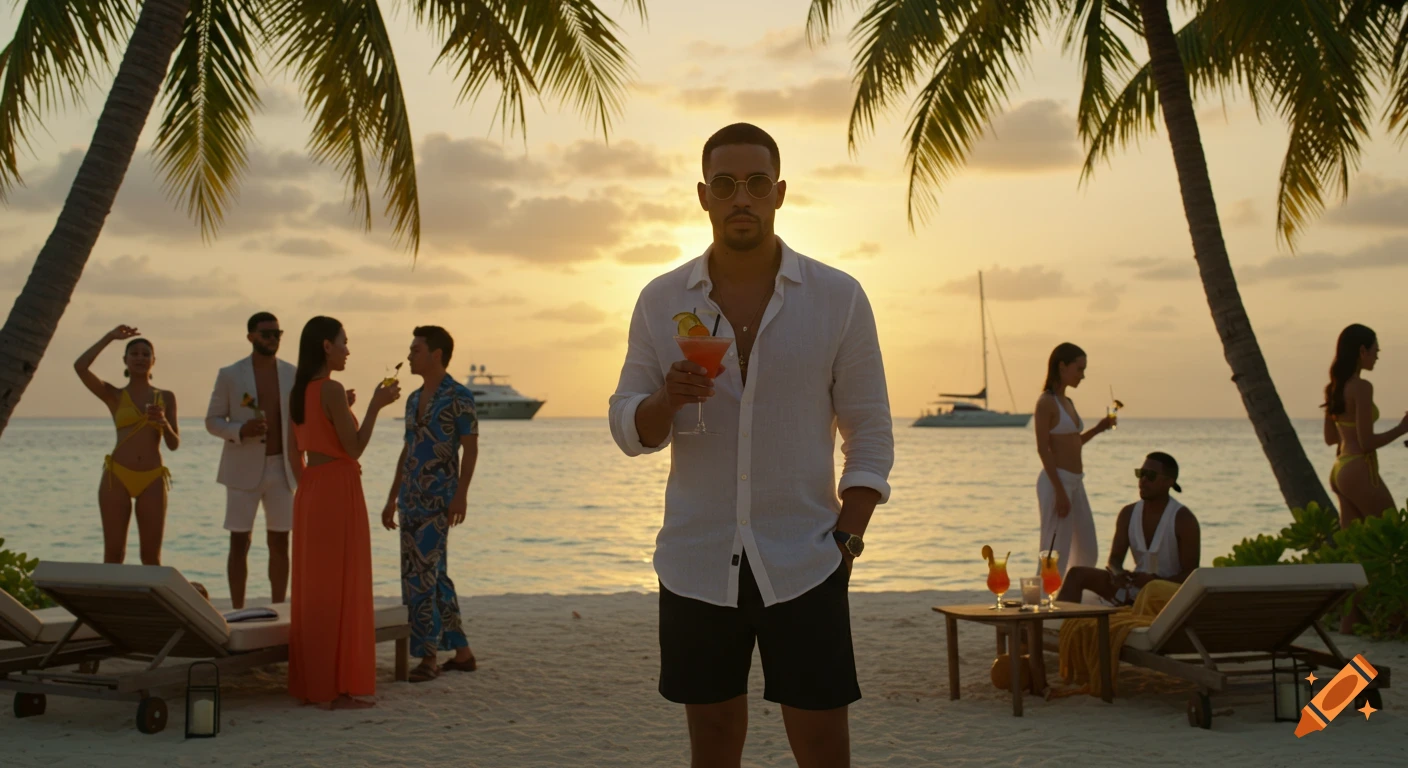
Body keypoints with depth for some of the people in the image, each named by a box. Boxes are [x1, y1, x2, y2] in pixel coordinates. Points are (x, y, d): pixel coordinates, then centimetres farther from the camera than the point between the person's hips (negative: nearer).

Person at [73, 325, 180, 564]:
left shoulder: (166, 398, 12)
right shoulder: (114, 396, 8)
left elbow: (174, 444, 9)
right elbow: (80, 367, -7)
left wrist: (164, 423, -12)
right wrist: (110, 337, 1)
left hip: (152, 480, 1)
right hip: (117, 476, -1)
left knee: (151, 555, 1)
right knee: (113, 553, -1)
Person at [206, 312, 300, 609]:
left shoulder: (293, 374, 6)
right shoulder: (230, 375, 1)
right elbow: (212, 421, 1)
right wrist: (240, 431, -17)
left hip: (281, 468, 2)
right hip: (244, 470, -2)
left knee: (279, 542, 5)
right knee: (240, 542, 0)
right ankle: (238, 612, 6)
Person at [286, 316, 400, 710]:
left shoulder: (299, 391, 11)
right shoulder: (332, 389, -15)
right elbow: (355, 447, -15)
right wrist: (376, 405, -8)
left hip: (309, 489, 9)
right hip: (337, 489, -9)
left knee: (312, 584, 12)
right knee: (340, 586, -4)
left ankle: (310, 682, 18)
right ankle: (335, 687, -1)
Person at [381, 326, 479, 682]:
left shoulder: (458, 396, -8)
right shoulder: (414, 399, 15)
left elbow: (470, 448, -12)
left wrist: (461, 495, -20)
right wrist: (392, 499, 18)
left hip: (439, 499, -8)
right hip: (413, 499, 8)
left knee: (421, 575, -12)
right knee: (434, 576, 10)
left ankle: (428, 657, -4)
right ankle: (462, 652, 18)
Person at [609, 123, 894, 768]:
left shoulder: (839, 298, -1)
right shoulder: (660, 302, 4)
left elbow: (870, 436, 2)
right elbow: (627, 431, 4)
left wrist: (846, 537, -8)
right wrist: (668, 399, -17)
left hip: (804, 566, -2)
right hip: (696, 566, 2)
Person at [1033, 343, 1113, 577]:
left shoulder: (1067, 402, 15)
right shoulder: (1046, 402, -11)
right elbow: (1043, 449, -16)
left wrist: (1098, 429, 10)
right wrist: (1059, 492, -20)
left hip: (1075, 482, 9)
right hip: (1057, 481, -9)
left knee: (1087, 553, 13)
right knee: (1055, 552, -5)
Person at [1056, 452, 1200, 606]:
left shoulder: (1184, 520, -9)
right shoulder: (1129, 514, 8)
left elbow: (1191, 575, -12)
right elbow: (1115, 558, 9)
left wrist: (1154, 581, -29)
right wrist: (1118, 574, -17)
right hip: (1135, 588, 6)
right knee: (1077, 574, -10)